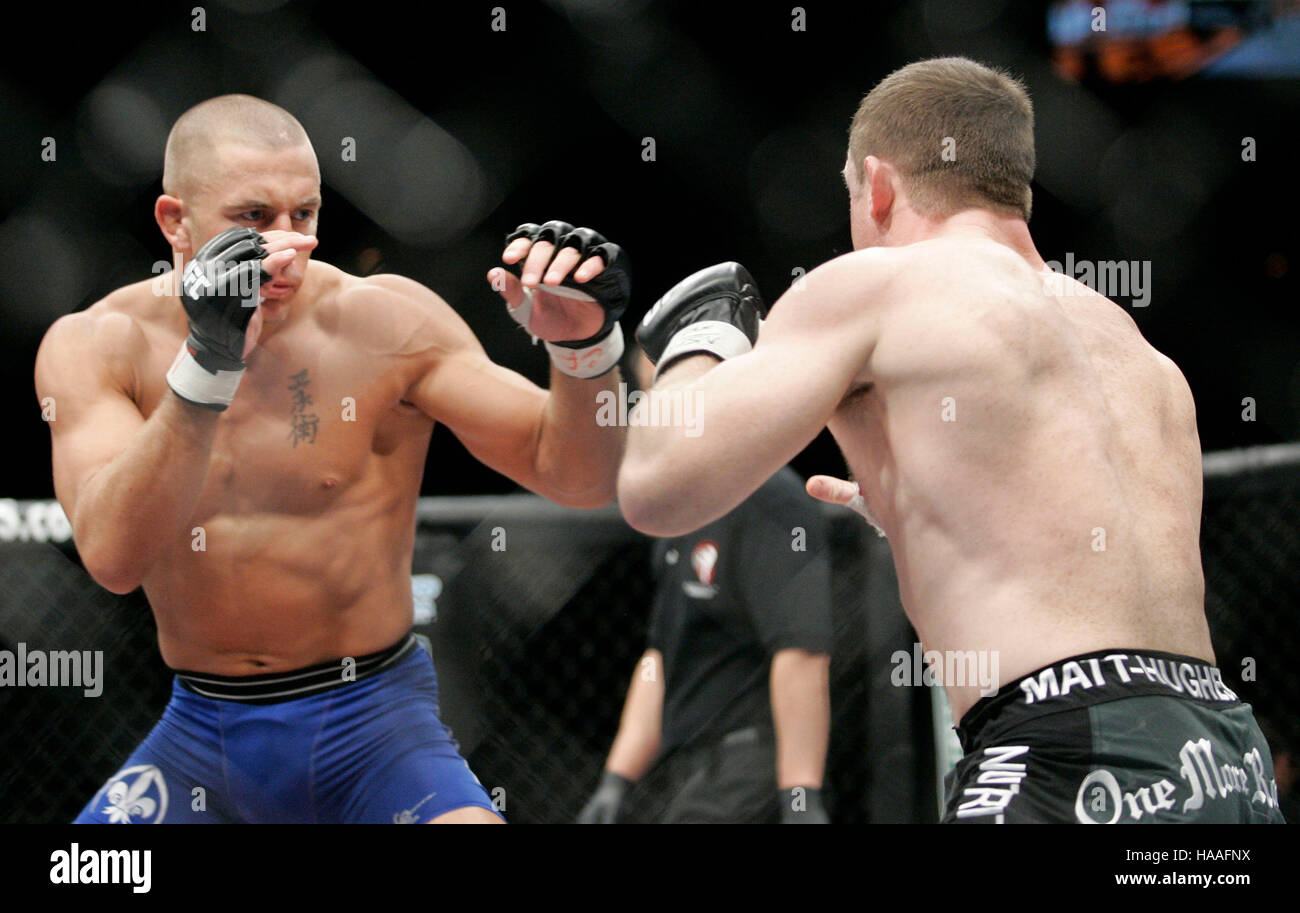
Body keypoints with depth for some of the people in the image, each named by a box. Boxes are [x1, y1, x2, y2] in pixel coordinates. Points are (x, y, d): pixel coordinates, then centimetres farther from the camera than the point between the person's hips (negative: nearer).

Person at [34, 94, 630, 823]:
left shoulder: (386, 322, -7)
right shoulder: (96, 345, -4)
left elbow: (575, 480, -6)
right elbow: (114, 557, -21)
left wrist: (585, 347, -26)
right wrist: (206, 365, -31)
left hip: (370, 723, -2)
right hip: (199, 732, 2)